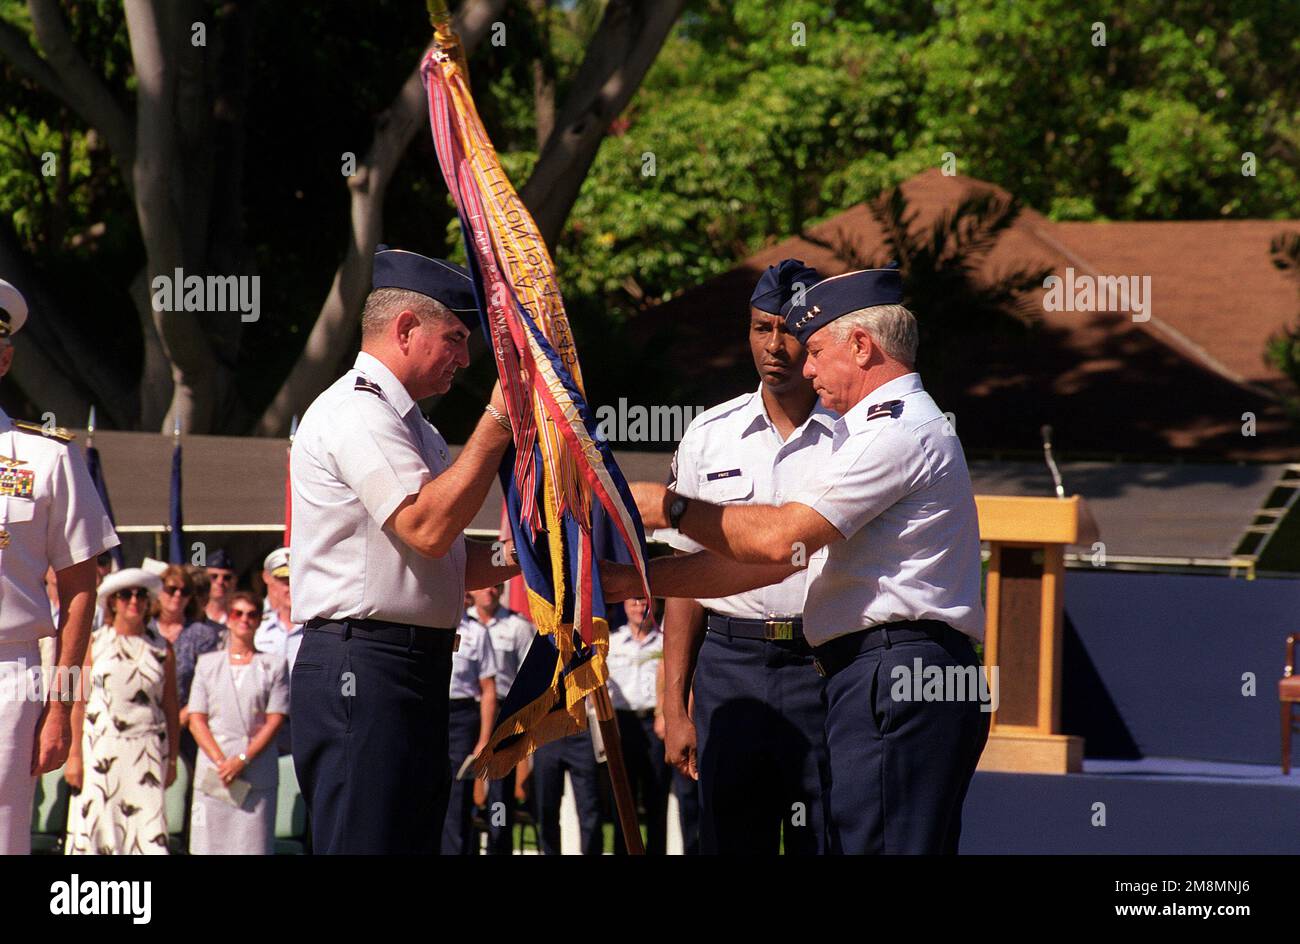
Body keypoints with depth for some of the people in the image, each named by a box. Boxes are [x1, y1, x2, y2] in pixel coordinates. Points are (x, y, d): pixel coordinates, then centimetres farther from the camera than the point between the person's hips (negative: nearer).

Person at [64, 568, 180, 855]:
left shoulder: (161, 649, 7)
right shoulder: (94, 644, 5)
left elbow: (171, 707, 9)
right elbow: (79, 702, 4)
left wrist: (171, 759, 6)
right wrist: (74, 755, -1)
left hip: (147, 749, 0)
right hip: (100, 747, 0)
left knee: (148, 826, -9)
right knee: (95, 825, -3)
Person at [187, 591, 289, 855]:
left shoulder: (274, 665, 9)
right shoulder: (208, 663, 14)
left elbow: (275, 720, 2)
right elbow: (197, 719, 7)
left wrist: (242, 760, -10)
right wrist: (220, 761, -9)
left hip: (257, 771, -1)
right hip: (212, 771, 1)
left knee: (253, 845, -8)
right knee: (209, 844, -4)